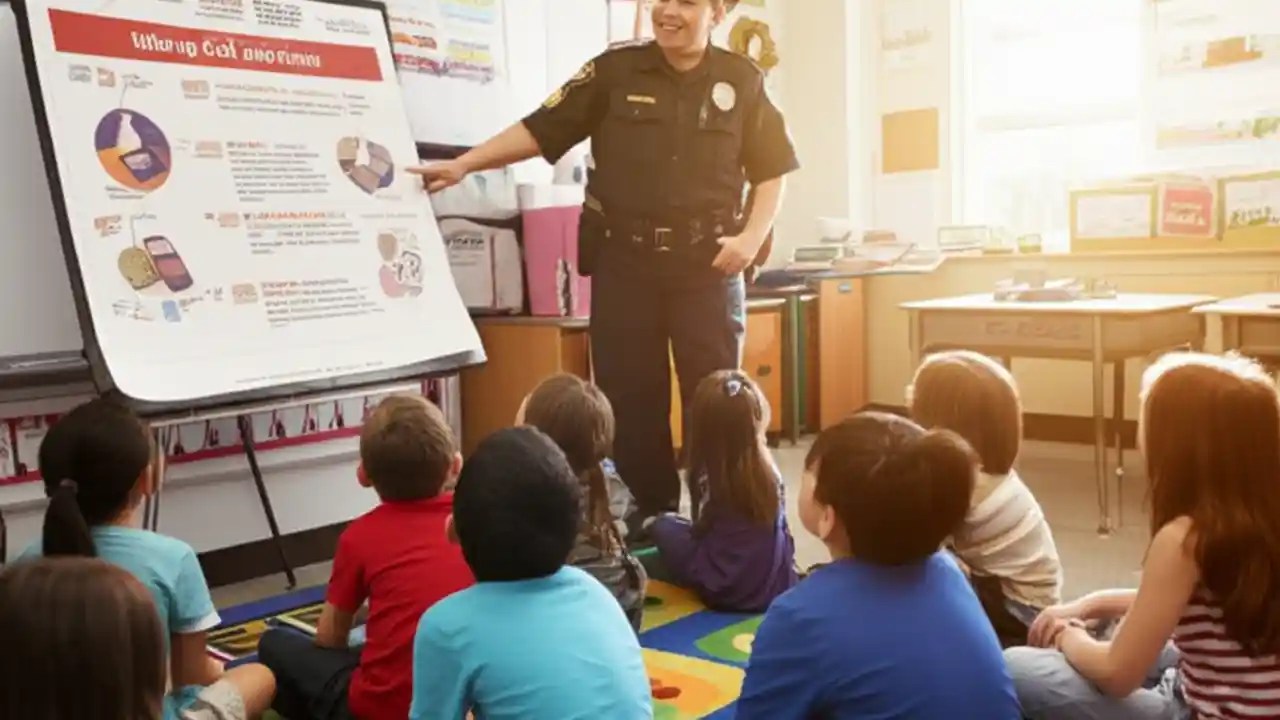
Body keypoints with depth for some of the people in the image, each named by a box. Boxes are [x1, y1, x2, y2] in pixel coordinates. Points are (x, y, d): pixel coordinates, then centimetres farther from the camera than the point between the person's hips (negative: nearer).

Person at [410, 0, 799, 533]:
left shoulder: (742, 82, 3)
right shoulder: (614, 71, 1)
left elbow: (772, 172, 8)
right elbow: (539, 130, -3)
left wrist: (752, 237, -6)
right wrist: (462, 164, -12)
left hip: (707, 264, 0)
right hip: (625, 260, 1)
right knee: (629, 396, 6)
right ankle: (652, 511, 23)